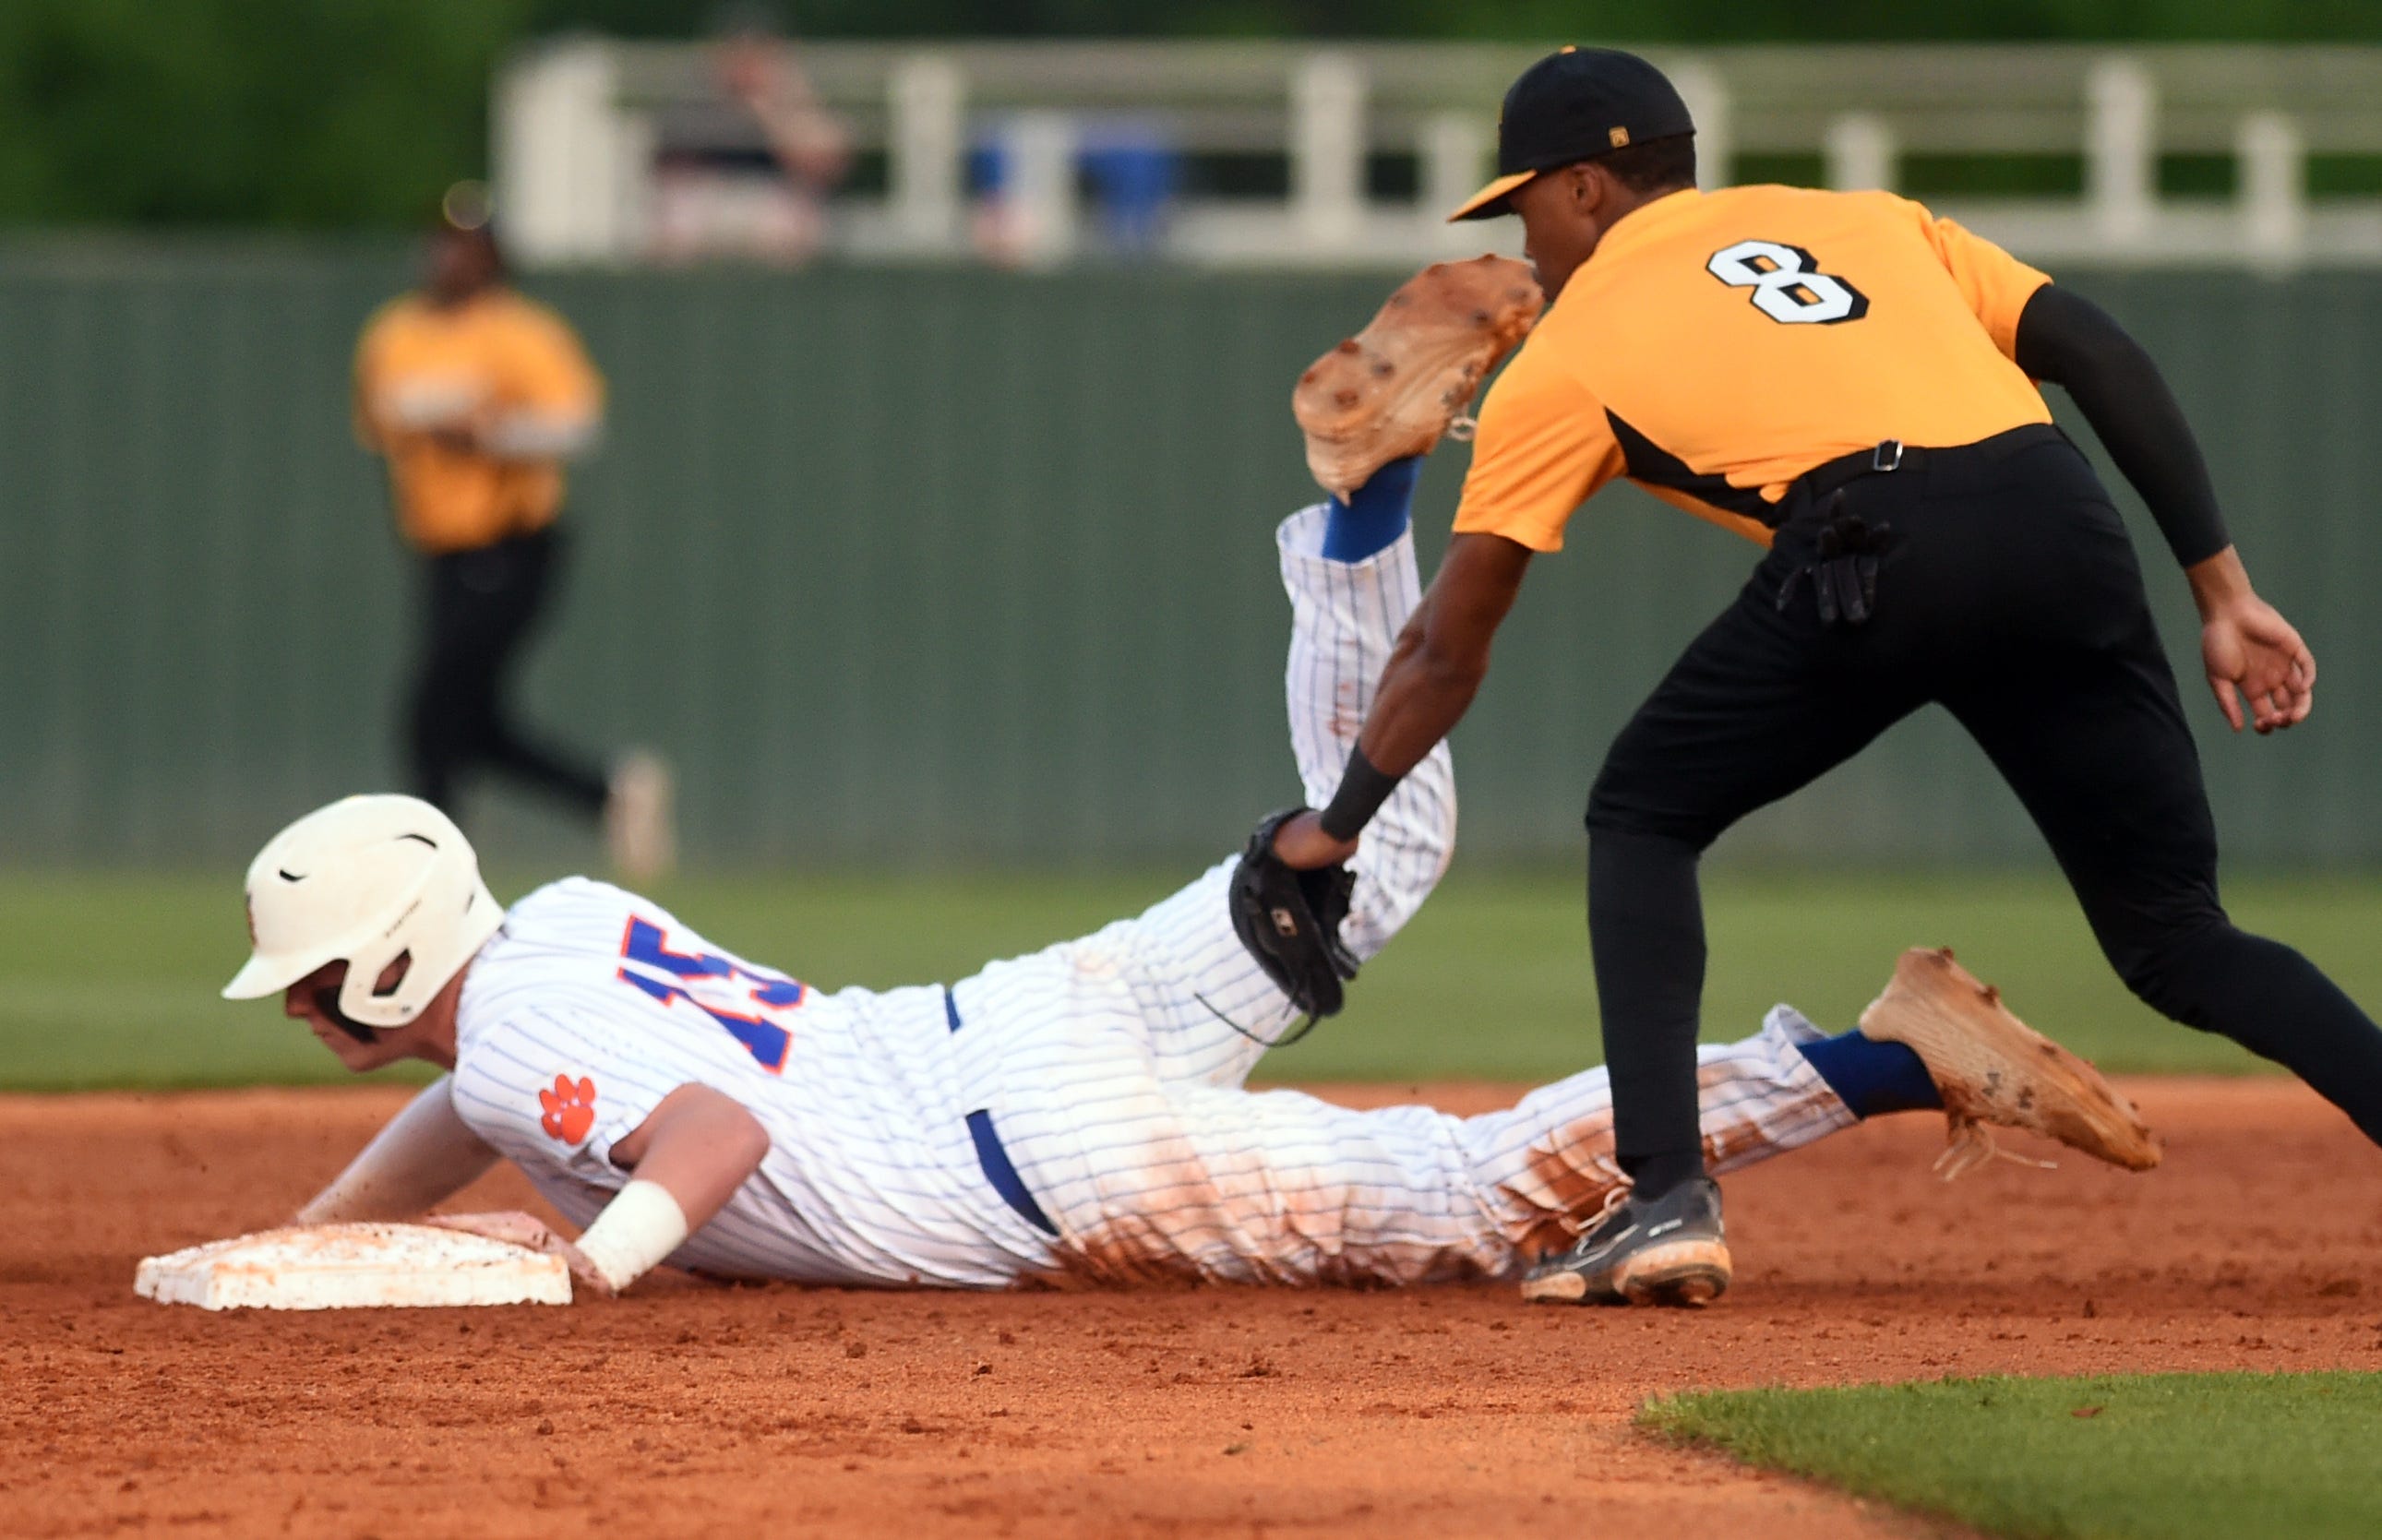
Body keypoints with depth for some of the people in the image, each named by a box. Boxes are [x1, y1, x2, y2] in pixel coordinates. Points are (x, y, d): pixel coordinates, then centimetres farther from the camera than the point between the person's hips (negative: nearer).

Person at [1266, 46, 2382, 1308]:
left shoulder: (1568, 354, 23)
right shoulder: (1868, 220, 32)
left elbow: (1447, 649, 26)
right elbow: (2101, 355, 19)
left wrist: (1334, 829, 40)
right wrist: (2222, 589, 17)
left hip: (1868, 557, -4)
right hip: (2065, 531, 4)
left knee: (1641, 821, 21)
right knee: (2177, 942, 13)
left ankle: (1666, 1196, 6)